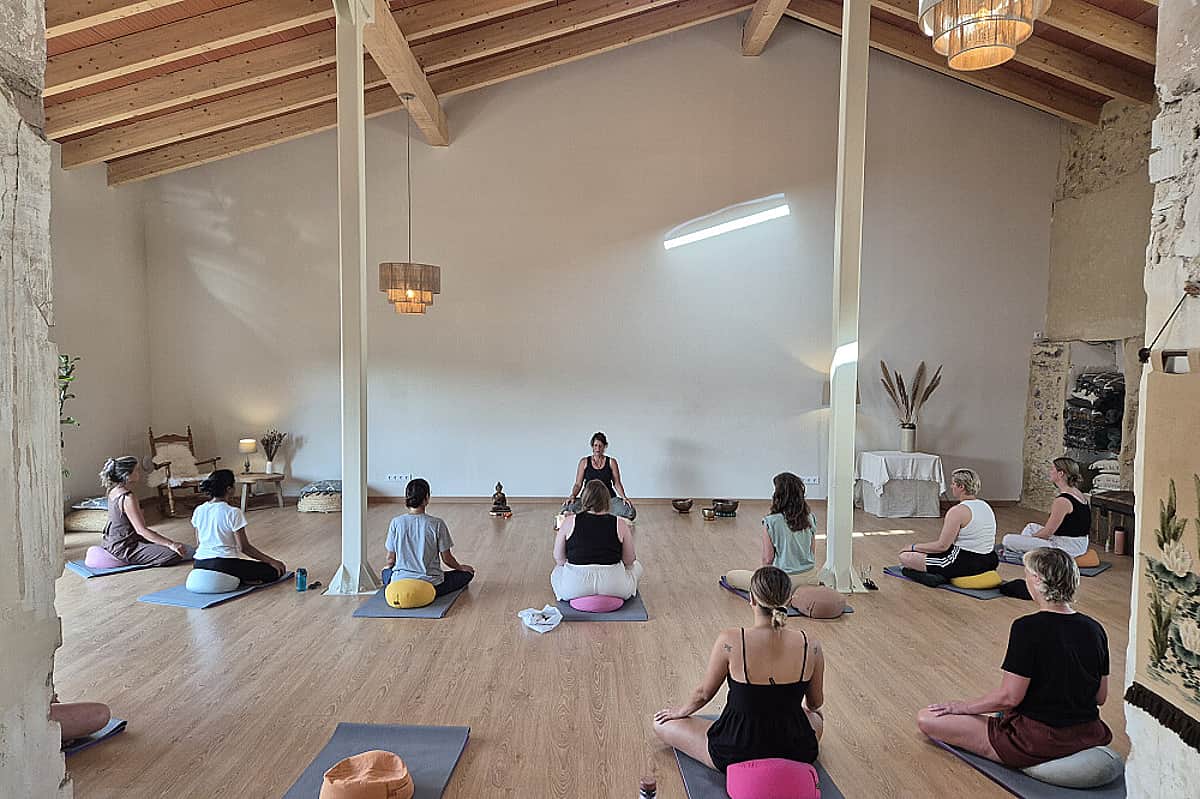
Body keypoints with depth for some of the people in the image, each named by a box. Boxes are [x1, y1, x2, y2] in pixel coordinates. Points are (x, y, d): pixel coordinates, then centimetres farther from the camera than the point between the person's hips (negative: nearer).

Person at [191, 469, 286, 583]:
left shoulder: (198, 511, 7)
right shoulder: (233, 512, -13)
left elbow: (198, 544, 16)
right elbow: (244, 547, -12)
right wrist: (271, 561, -6)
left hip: (200, 565, 7)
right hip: (223, 565, -7)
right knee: (275, 571, -1)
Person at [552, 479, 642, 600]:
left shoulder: (569, 521, 1)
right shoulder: (620, 524, 0)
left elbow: (558, 558, 8)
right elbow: (629, 560, 7)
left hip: (574, 587, 1)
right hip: (613, 586, -1)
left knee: (557, 571, 34)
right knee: (636, 566, 30)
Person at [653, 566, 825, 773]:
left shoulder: (730, 642, -22)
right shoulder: (810, 647, -15)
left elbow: (704, 694, -6)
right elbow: (816, 703, 4)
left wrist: (681, 711, 17)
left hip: (736, 753, -4)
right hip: (796, 753, 4)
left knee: (661, 724, 16)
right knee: (816, 717, 38)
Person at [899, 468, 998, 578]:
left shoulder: (958, 511, -19)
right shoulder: (986, 506, 8)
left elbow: (942, 546, -19)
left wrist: (914, 547, -5)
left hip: (966, 564, -10)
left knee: (905, 557, -10)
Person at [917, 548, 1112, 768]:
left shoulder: (1028, 628, -24)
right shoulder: (1094, 629, -5)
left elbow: (1009, 697, -21)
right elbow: (1100, 697, 6)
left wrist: (963, 707, -6)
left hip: (1036, 741, -8)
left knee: (926, 719, -6)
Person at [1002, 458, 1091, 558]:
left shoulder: (1062, 500, -22)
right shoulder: (1079, 494, 8)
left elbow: (1047, 533, -16)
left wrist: (1029, 538, 1)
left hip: (1067, 548, -10)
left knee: (1008, 539, -15)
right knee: (1031, 527, 30)